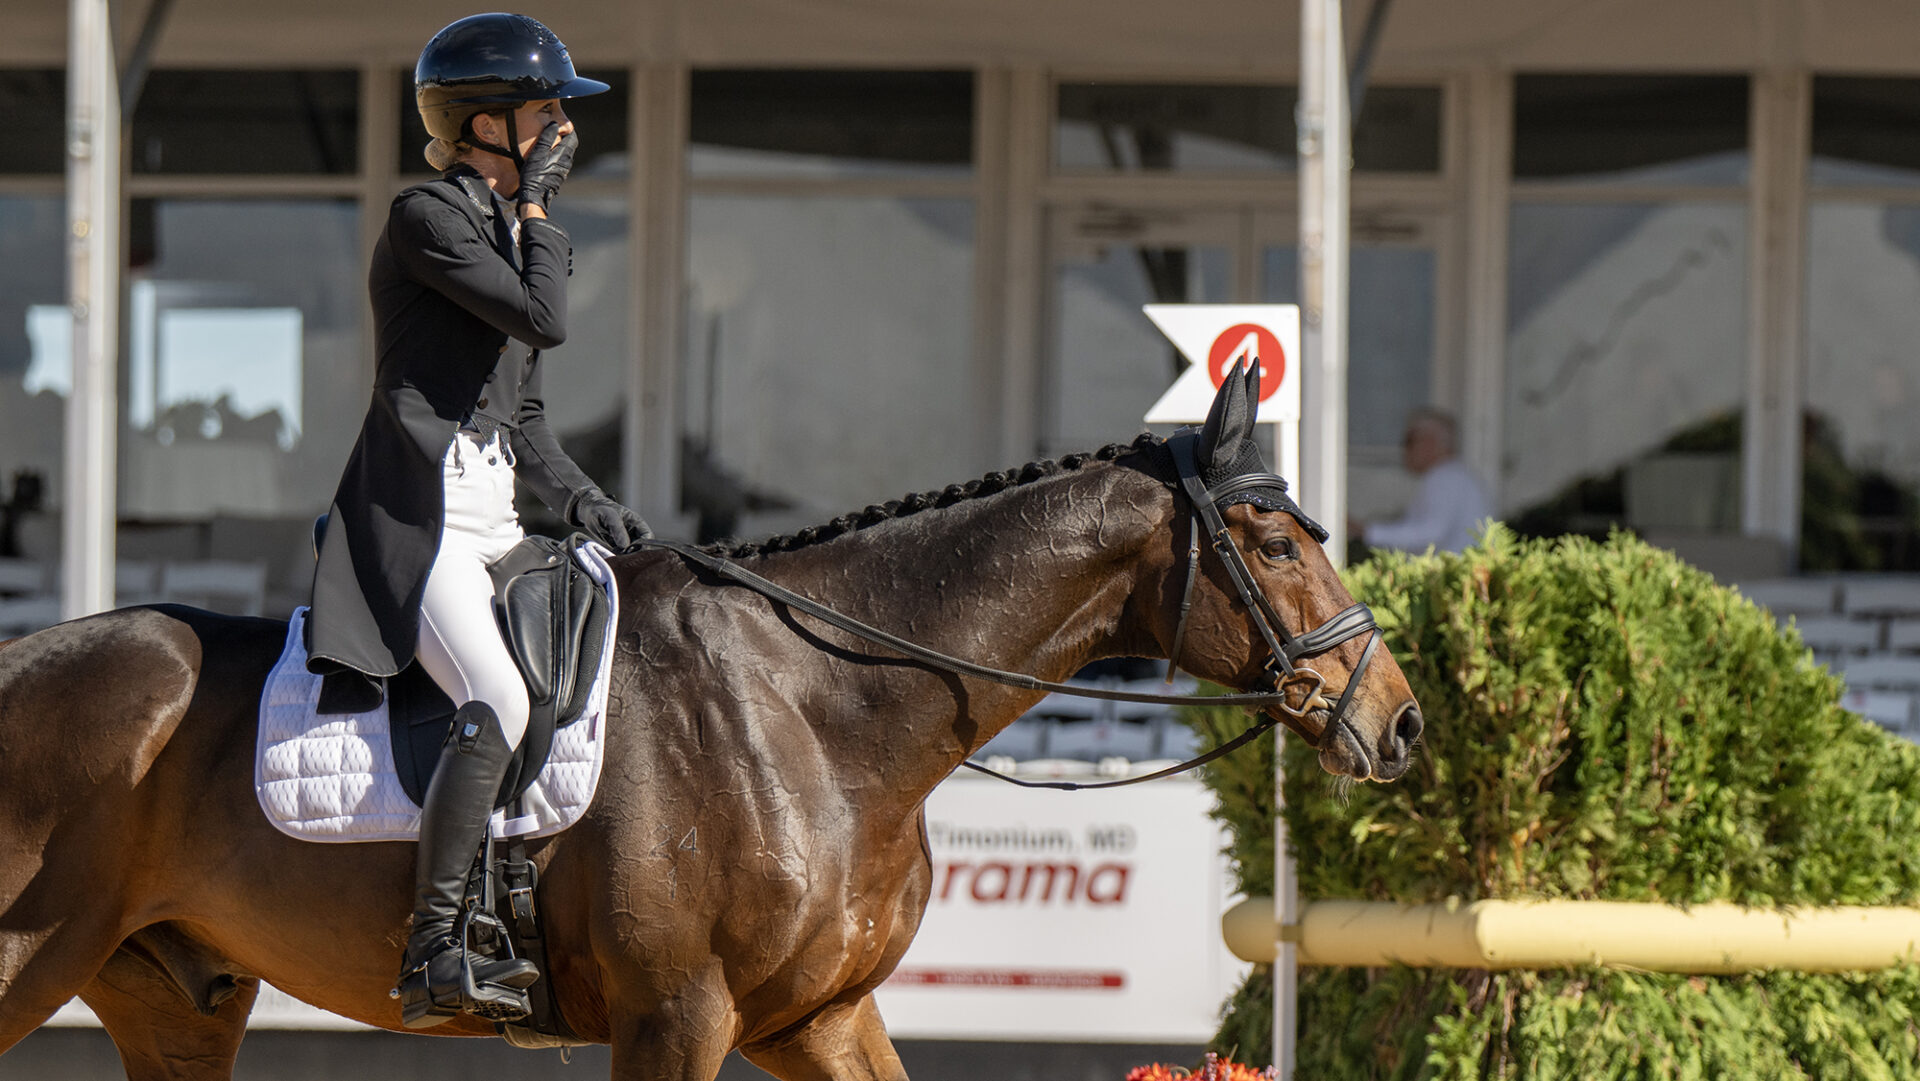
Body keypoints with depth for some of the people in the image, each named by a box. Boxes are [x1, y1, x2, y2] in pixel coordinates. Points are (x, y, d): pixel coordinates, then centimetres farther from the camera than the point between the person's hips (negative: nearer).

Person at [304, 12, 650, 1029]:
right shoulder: (426, 217, -8)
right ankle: (432, 957, -26)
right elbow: (544, 320, -17)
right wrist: (539, 208, -5)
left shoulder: (506, 224, 19)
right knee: (496, 700, -26)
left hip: (490, 512, 10)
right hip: (418, 508, -10)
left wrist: (578, 497, 9)